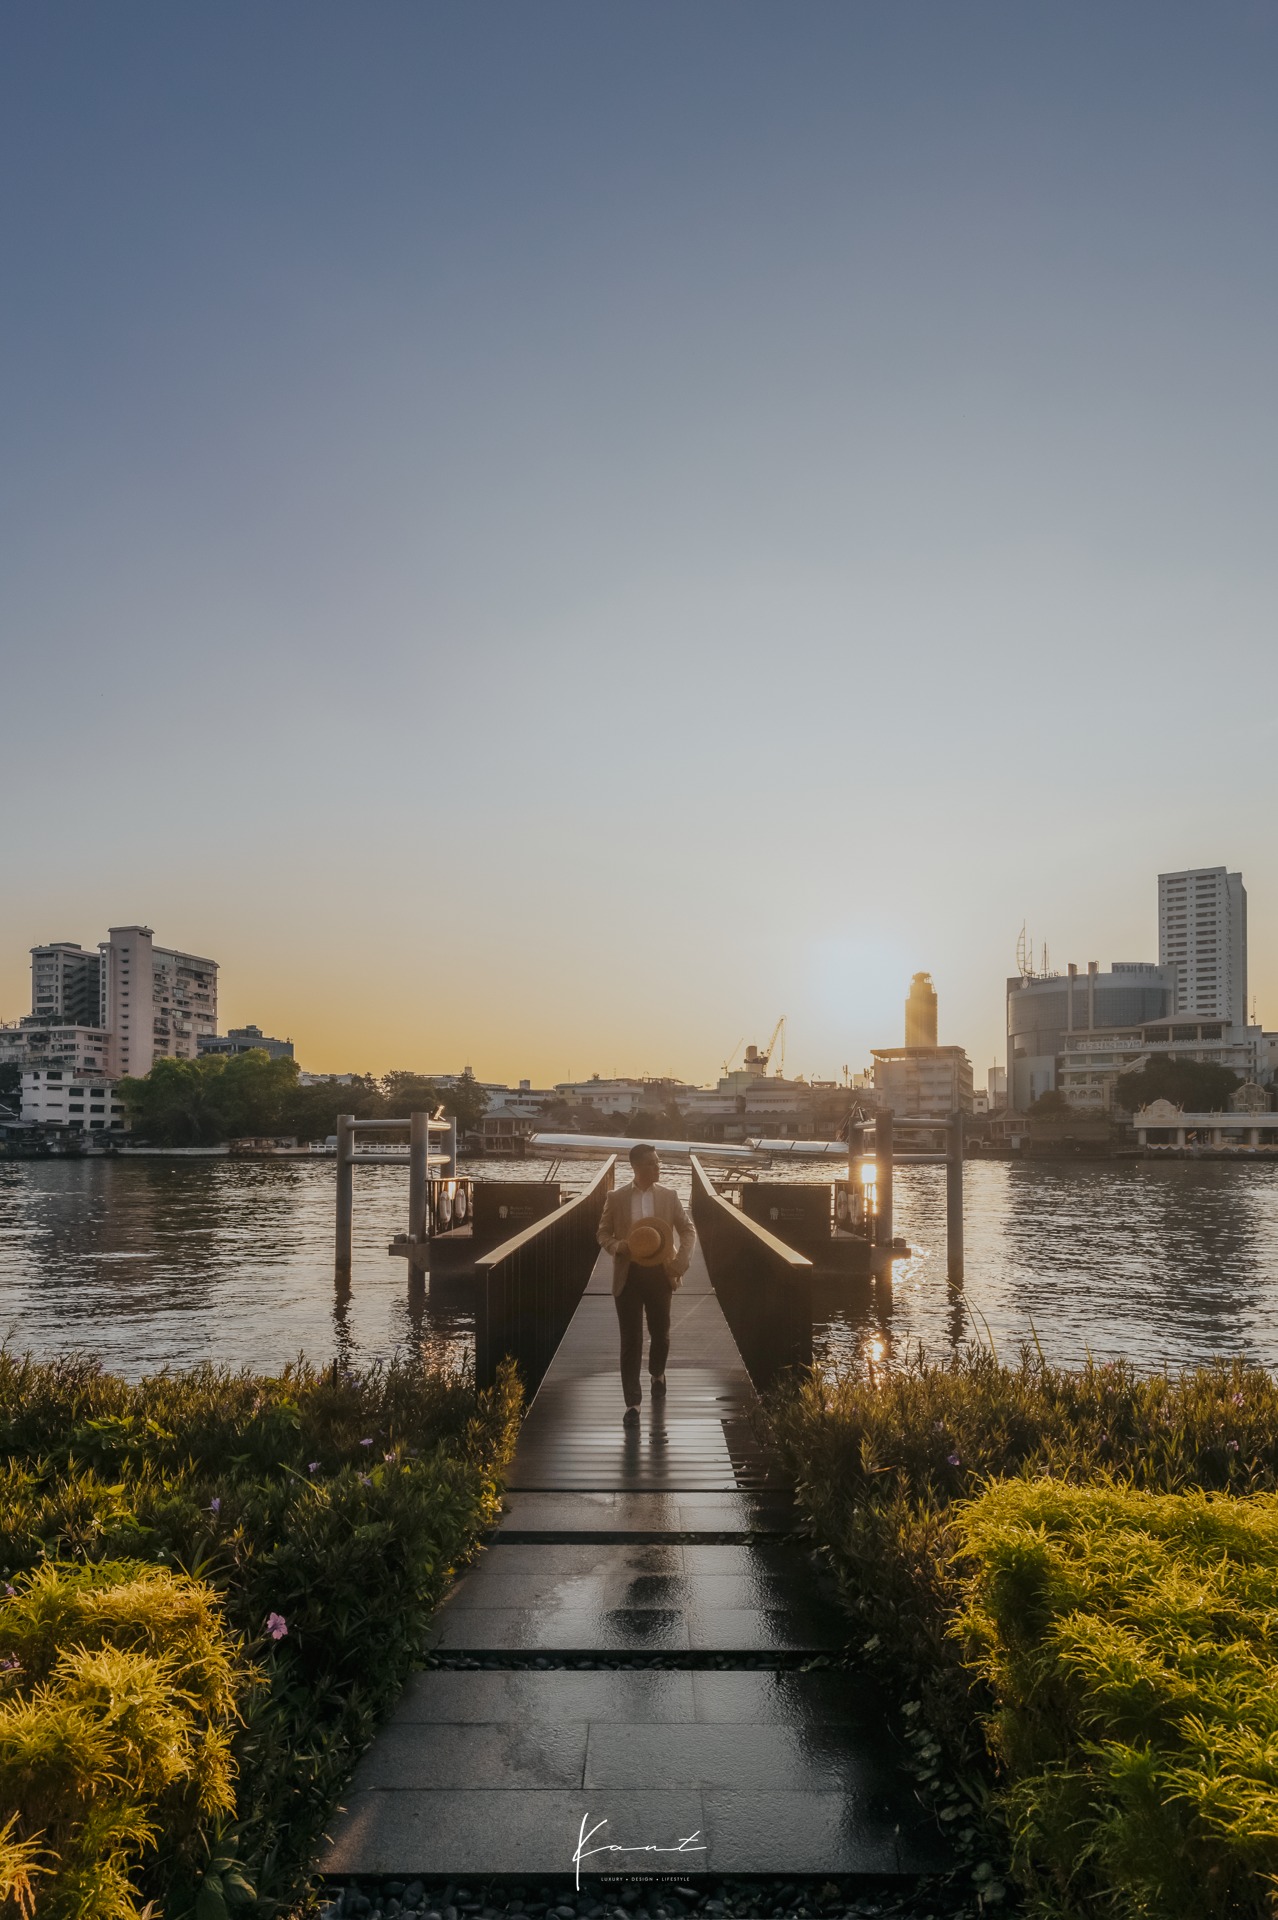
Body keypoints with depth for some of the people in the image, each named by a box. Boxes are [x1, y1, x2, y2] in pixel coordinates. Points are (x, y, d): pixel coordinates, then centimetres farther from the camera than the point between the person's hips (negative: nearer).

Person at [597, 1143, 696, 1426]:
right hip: (628, 1275, -1)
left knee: (660, 1332, 14)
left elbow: (688, 1230, 5)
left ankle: (658, 1373, 45)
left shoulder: (669, 1195, 0)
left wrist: (681, 1262, -10)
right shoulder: (616, 1197, -2)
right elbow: (603, 1233, 5)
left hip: (659, 1273, 2)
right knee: (631, 1339, -1)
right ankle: (632, 1403, 4)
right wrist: (617, 1246, -17)